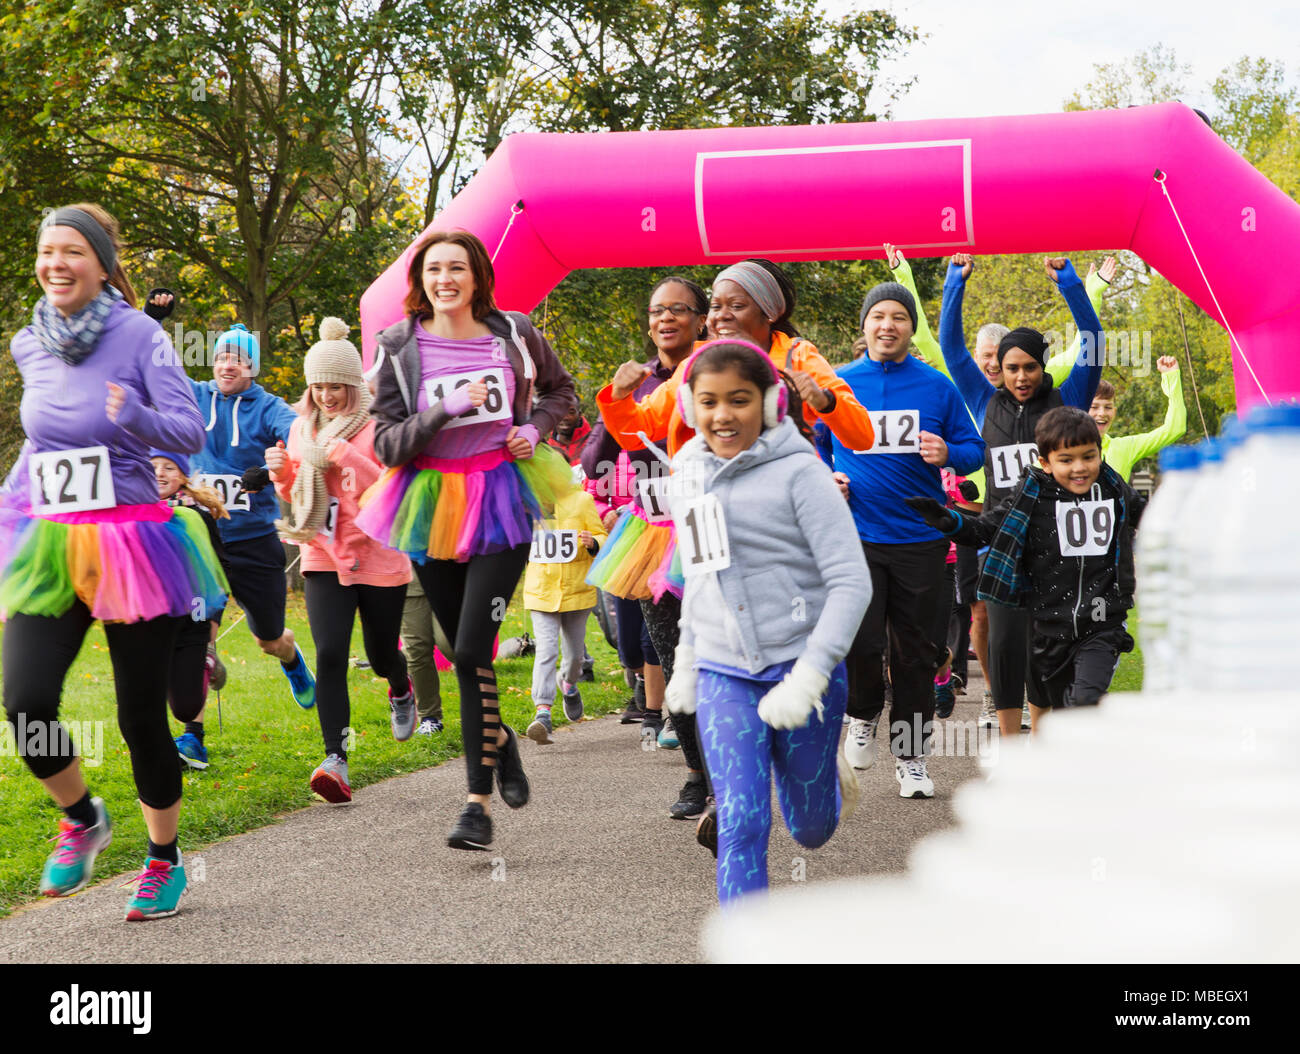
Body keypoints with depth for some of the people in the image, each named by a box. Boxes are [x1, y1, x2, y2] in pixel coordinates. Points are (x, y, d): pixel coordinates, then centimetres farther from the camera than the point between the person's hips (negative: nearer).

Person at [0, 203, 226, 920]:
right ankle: (81, 819, 15)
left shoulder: (139, 334, -6)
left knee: (141, 714, 1)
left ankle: (164, 860, 24)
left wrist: (137, 416, -32)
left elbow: (191, 431, -13)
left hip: (131, 542, -3)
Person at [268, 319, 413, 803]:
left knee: (381, 656, 11)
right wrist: (283, 474, -4)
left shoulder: (377, 426, -8)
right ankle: (336, 762, -17)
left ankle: (402, 691, 49)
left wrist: (347, 457, -26)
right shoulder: (302, 427, 8)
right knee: (330, 655, -13)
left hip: (379, 558, -3)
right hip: (324, 558, 3)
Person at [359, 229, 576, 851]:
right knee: (461, 650, 9)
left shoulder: (513, 333, 2)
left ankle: (479, 802, -7)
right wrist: (447, 409, -19)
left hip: (502, 501, -2)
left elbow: (560, 390, 20)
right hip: (434, 502, 2)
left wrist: (536, 428, 0)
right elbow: (387, 444, -5)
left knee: (472, 649, -13)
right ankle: (500, 739, 39)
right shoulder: (400, 346, -1)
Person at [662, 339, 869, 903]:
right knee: (741, 823, -10)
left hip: (801, 670, -3)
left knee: (810, 830, 13)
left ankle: (825, 775, 47)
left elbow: (852, 582, -15)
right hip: (723, 677, 3)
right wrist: (686, 658, 20)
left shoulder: (798, 473, -12)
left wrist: (808, 679, -21)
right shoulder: (689, 473, 6)